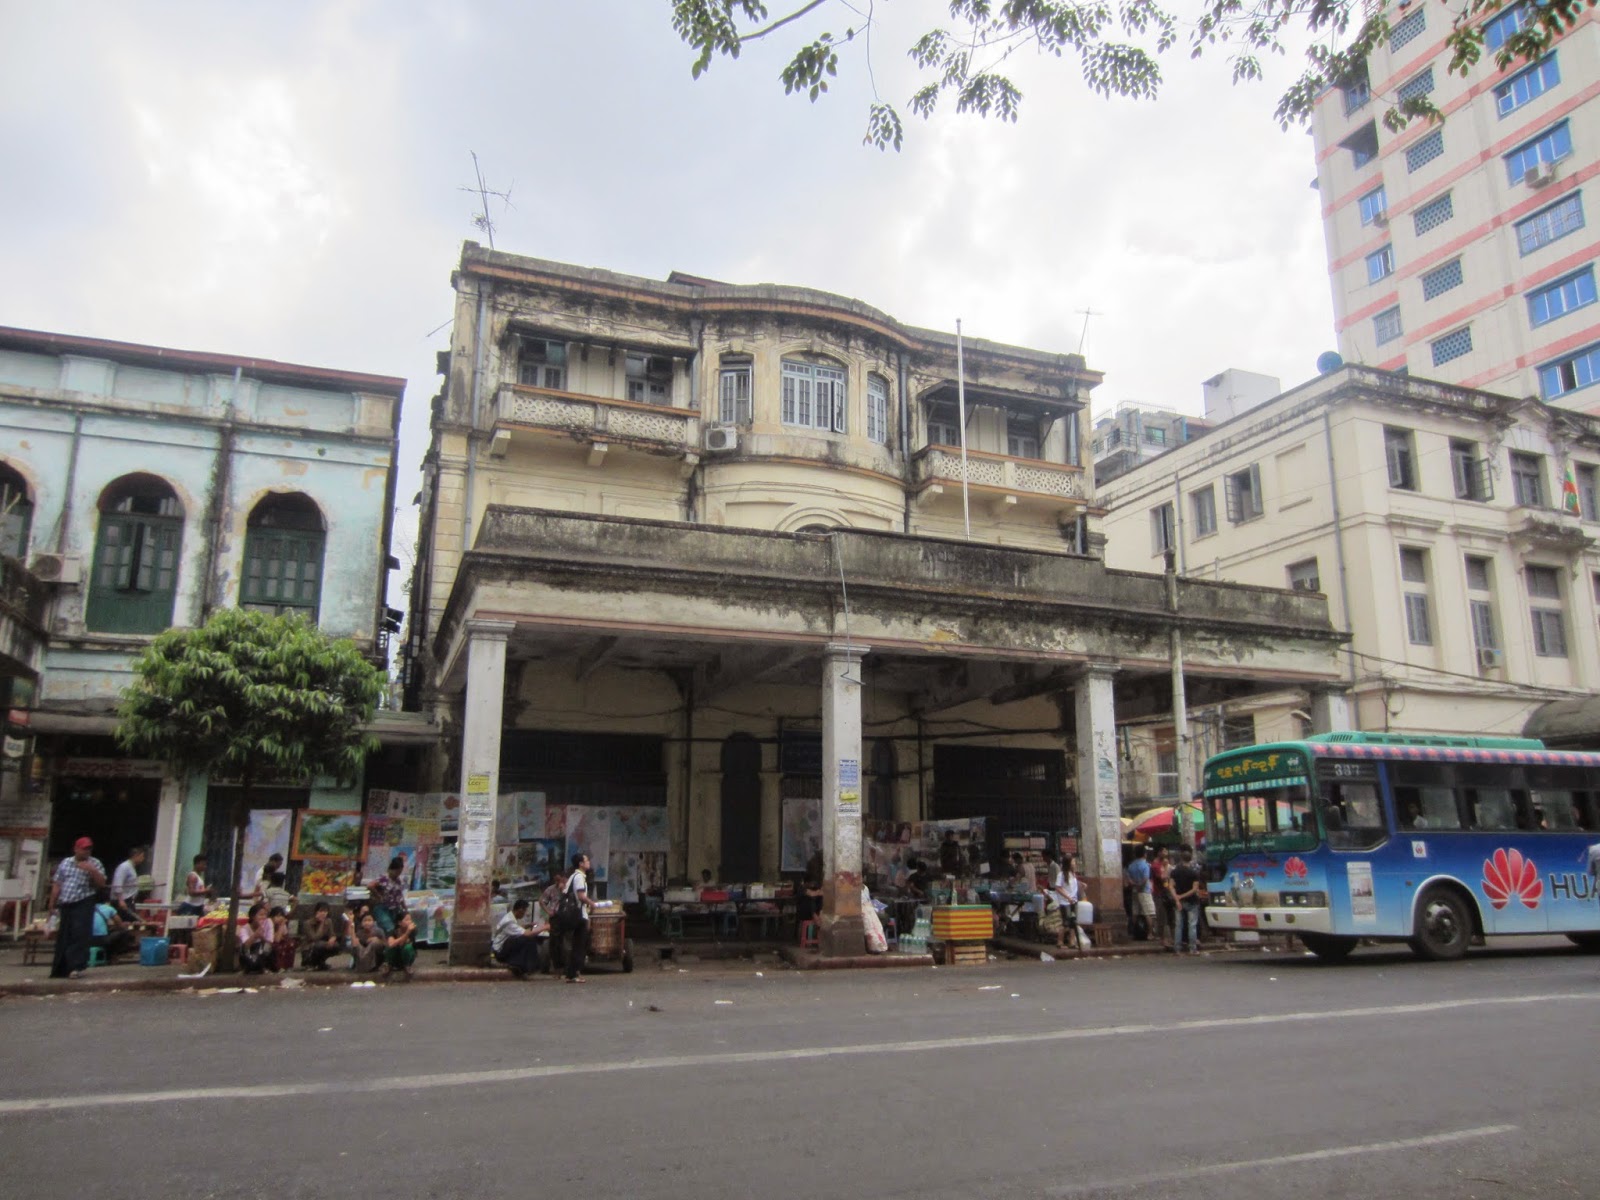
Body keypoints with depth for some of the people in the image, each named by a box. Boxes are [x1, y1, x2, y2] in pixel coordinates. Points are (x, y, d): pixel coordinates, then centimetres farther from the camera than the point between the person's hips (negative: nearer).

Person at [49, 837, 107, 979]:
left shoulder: (94, 863, 3)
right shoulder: (65, 862, 11)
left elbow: (102, 883, -4)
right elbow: (57, 885, 13)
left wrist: (92, 870, -17)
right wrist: (52, 904, 10)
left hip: (83, 904, -4)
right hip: (65, 904, 4)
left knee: (80, 936, -11)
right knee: (63, 937, 11)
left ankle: (77, 968, -12)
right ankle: (60, 969, 22)